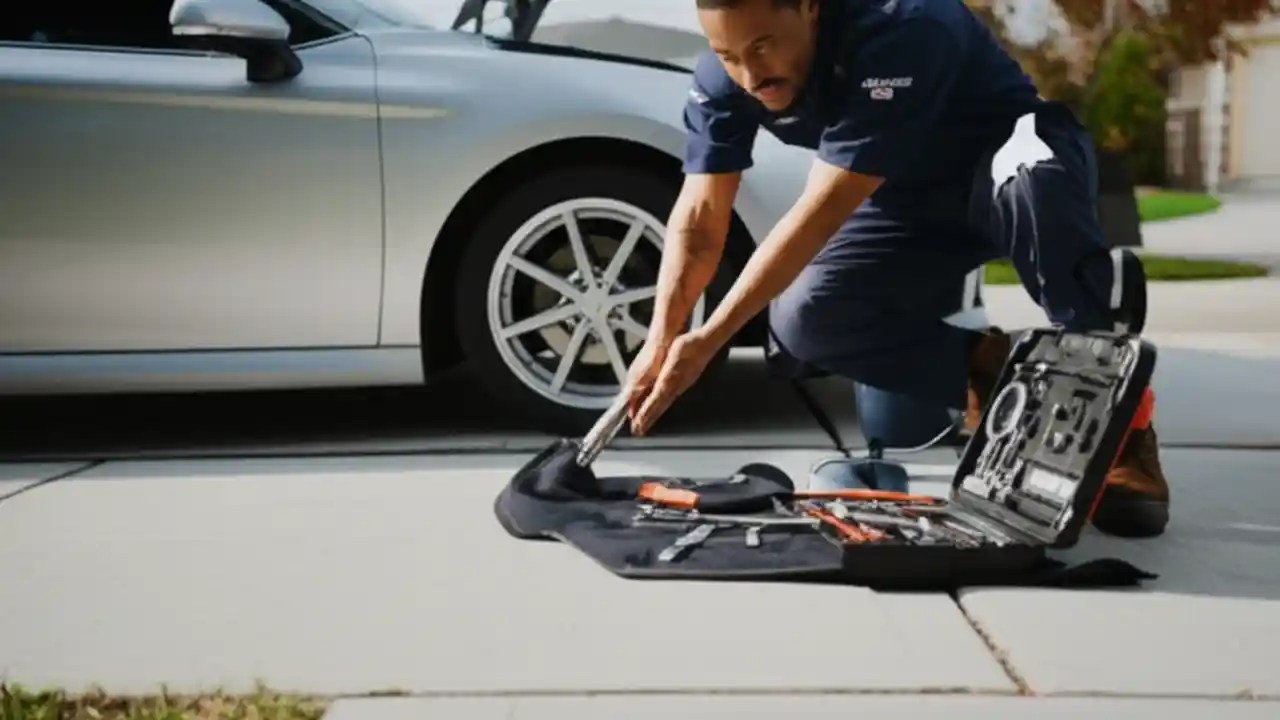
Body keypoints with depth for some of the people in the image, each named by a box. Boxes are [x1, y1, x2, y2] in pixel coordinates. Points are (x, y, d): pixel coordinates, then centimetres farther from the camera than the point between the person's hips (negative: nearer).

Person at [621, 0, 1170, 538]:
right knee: (802, 320, -20)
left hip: (1015, 161, -5)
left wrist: (707, 342, -39)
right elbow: (699, 220, -17)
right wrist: (661, 340, -33)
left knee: (1026, 179, -42)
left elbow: (822, 213, -38)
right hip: (910, 200, 5)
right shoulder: (721, 79, -17)